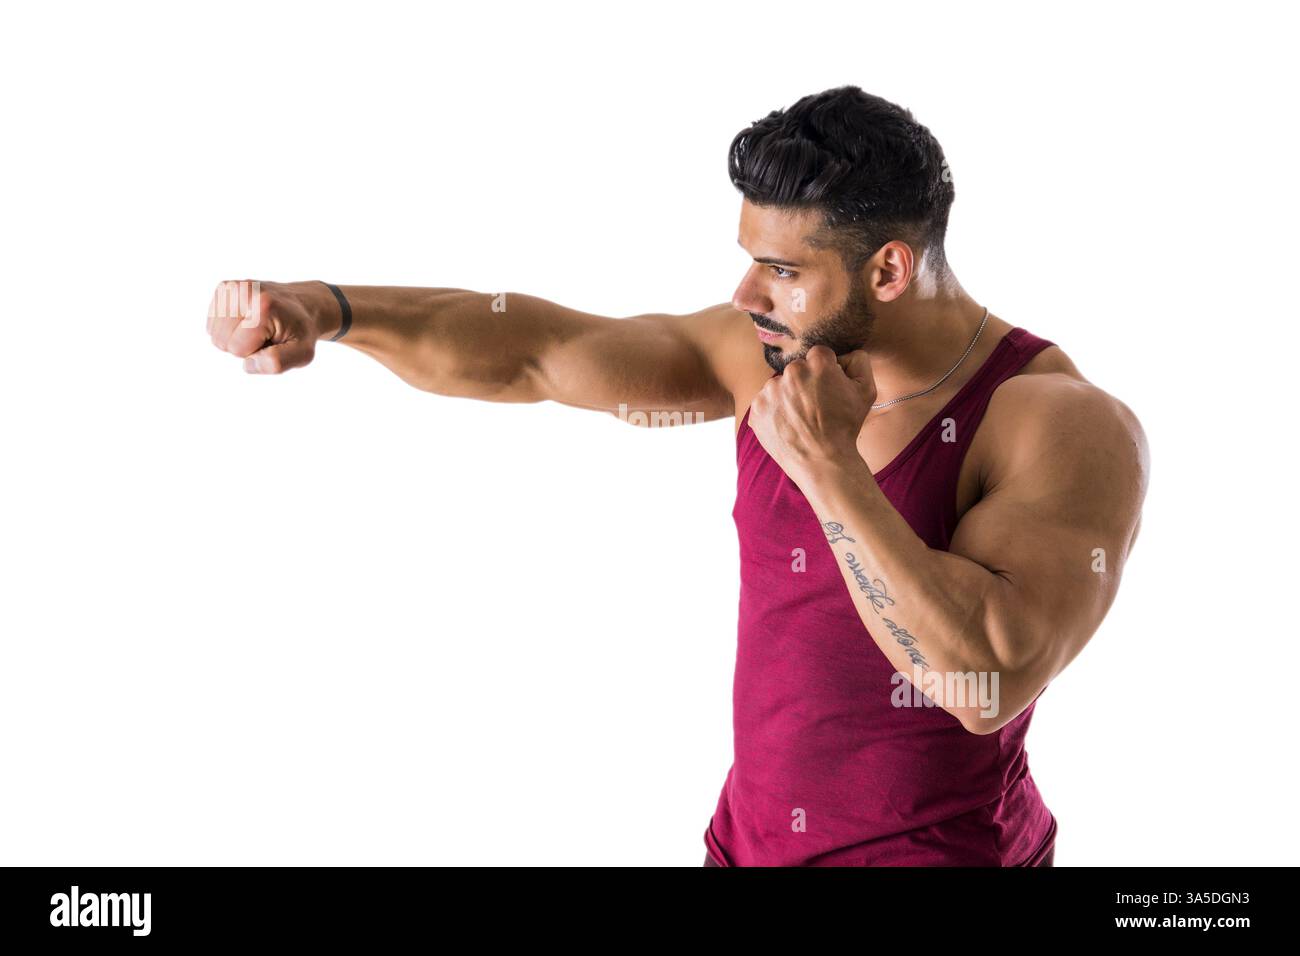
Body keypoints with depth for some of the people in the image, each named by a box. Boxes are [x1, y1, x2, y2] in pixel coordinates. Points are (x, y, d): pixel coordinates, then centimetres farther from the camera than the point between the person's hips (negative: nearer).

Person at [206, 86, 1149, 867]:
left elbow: (990, 679, -32)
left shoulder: (1071, 427, -20)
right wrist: (325, 308, -18)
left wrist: (825, 466, -29)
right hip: (753, 837, 5)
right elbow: (534, 351, -5)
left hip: (946, 847, -5)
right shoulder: (771, 353, -4)